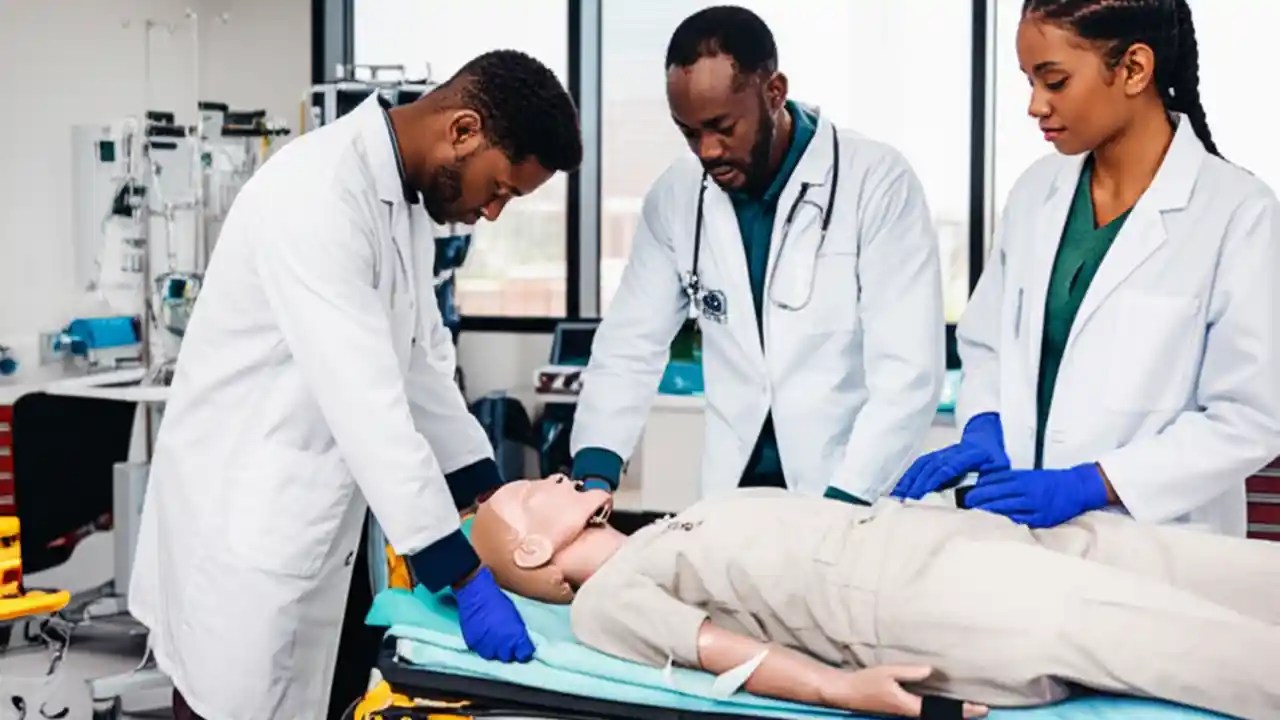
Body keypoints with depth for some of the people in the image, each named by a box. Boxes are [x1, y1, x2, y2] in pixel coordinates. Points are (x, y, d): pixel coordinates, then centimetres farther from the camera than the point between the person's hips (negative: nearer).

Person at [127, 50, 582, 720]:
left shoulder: (406, 193, 4)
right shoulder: (318, 193, -25)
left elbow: (421, 360, 12)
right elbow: (365, 399, -29)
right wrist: (465, 576, -27)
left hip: (308, 506, 8)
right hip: (242, 507, -8)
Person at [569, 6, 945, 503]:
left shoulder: (877, 182, -9)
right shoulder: (675, 197, 2)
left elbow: (908, 371, -13)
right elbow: (630, 347, 3)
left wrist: (841, 503, -22)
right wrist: (594, 471, -11)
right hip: (733, 494, 3)